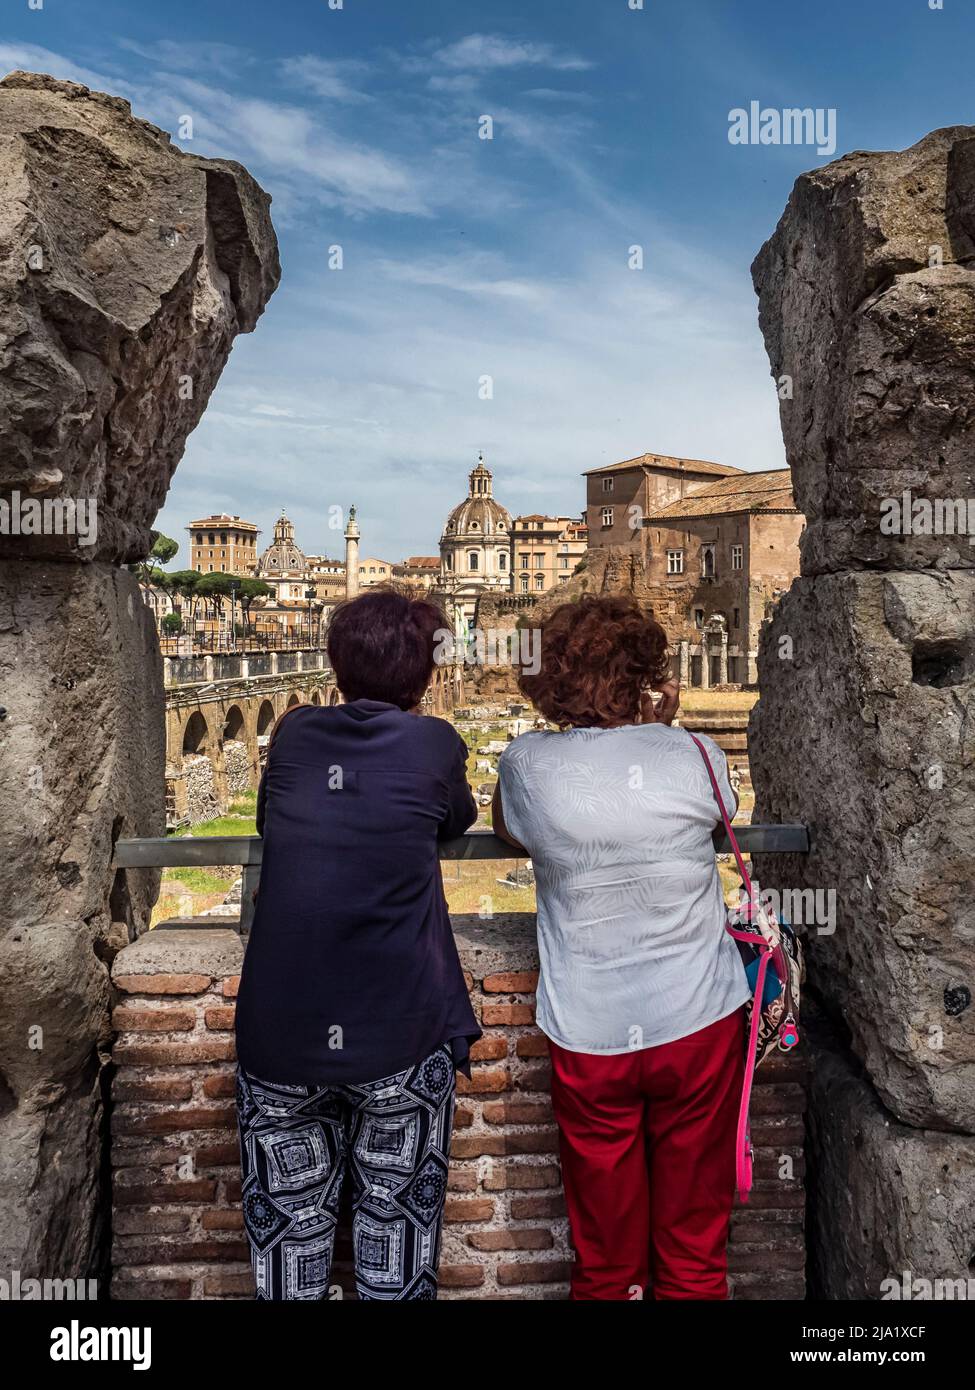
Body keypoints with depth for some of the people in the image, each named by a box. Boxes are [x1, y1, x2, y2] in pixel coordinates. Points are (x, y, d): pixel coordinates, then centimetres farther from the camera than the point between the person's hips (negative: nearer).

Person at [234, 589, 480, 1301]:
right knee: (396, 1224, 17)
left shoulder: (293, 733, 0)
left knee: (290, 1225, 19)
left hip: (280, 1033, 2)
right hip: (400, 1032, -2)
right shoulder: (435, 744, -6)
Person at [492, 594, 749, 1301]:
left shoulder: (527, 764, -12)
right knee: (695, 1245, 20)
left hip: (589, 1037, 0)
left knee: (604, 1249, 20)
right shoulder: (696, 758, -11)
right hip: (699, 1027, 1)